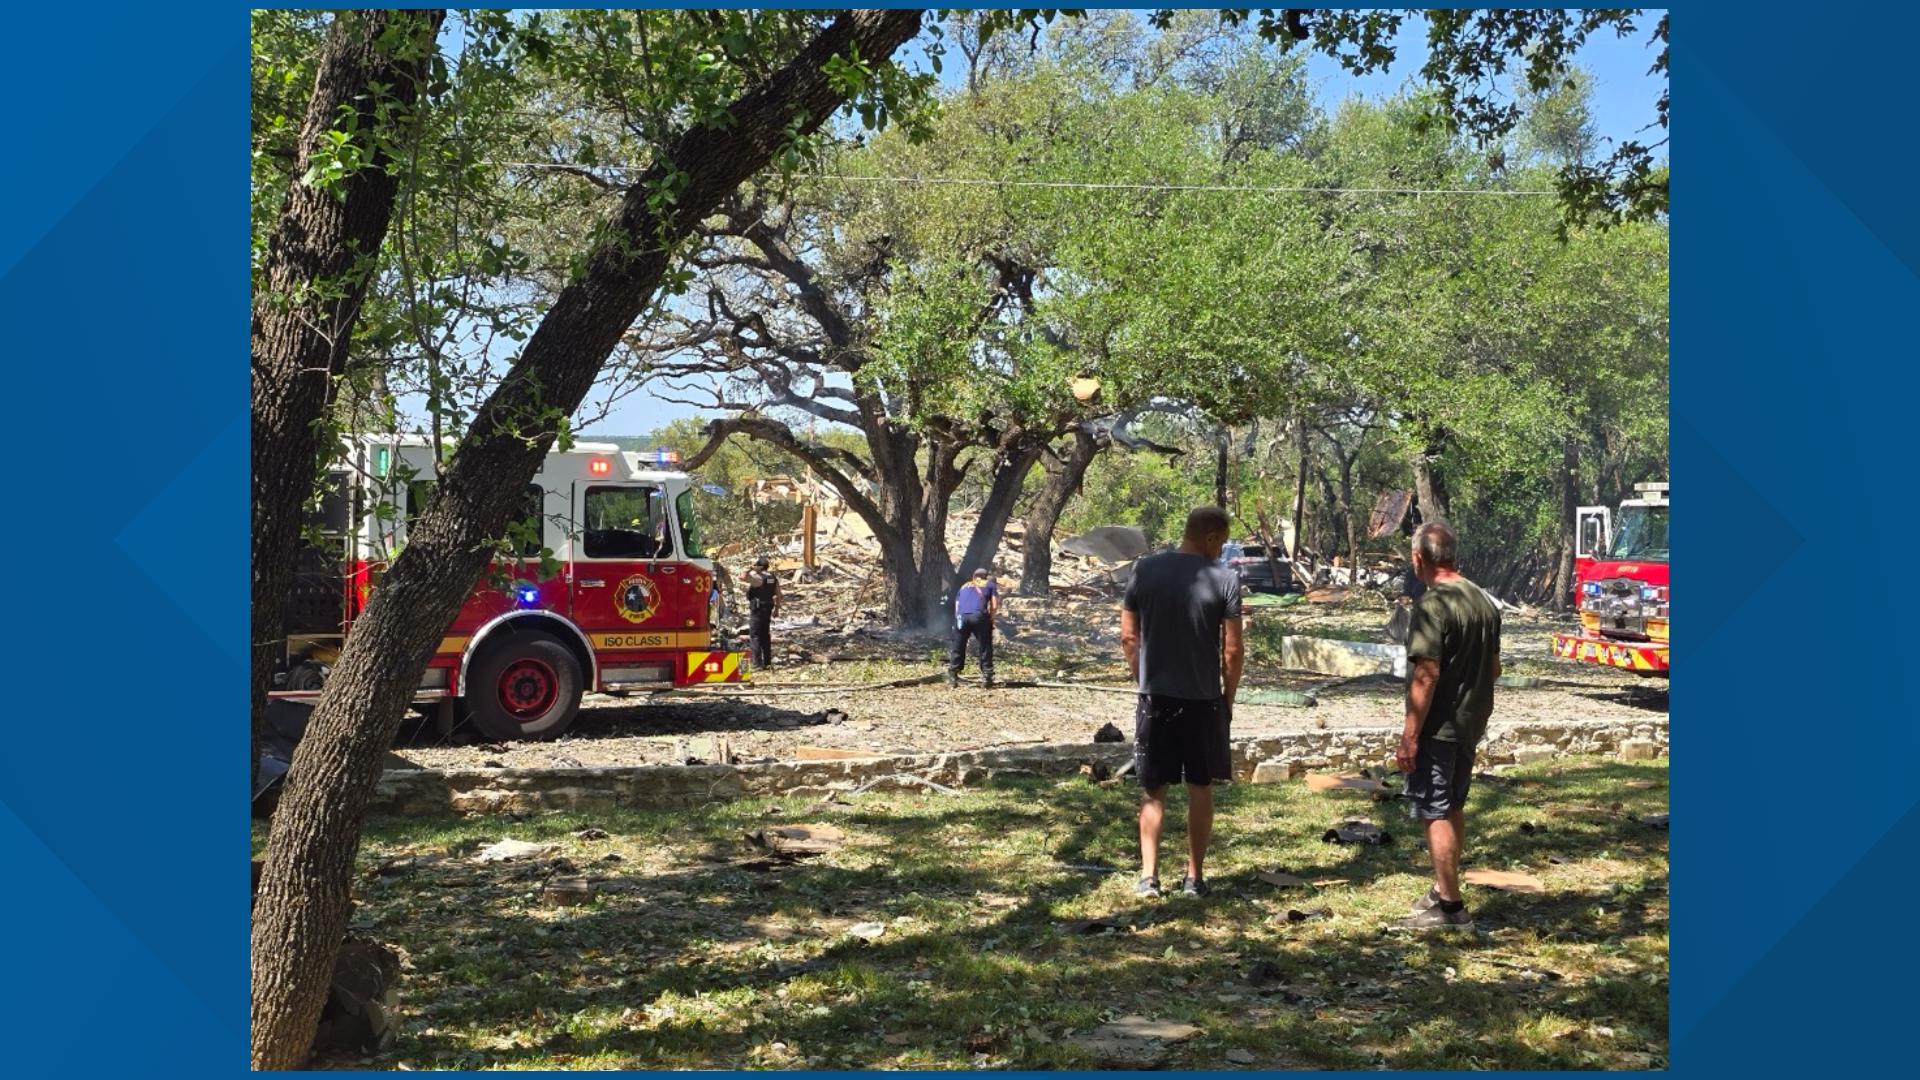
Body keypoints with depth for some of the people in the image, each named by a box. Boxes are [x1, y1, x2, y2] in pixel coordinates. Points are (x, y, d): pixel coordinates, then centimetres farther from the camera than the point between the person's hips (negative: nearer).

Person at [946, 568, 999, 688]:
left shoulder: (964, 587, 33)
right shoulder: (990, 585, 25)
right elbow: (994, 606, 14)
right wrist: (990, 619, 26)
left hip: (961, 617, 3)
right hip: (979, 616, -3)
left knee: (958, 648, 14)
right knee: (985, 648, 9)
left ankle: (952, 678, 13)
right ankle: (986, 678, 7)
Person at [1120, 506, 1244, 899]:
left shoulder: (1145, 570, -1)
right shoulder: (1225, 579, -7)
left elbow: (1128, 637, 2)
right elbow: (1233, 650, -6)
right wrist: (1228, 698, 7)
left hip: (1155, 696, 2)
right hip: (1204, 699, -1)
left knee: (1153, 789, 11)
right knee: (1200, 788, 11)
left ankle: (1149, 875, 8)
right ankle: (1195, 876, 16)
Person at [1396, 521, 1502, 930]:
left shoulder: (1433, 604, -20)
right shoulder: (1485, 601, 7)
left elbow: (1427, 675, -23)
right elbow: (1494, 668, 14)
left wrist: (1409, 735, -19)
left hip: (1438, 728, -9)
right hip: (1471, 725, 9)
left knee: (1436, 813, -1)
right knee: (1454, 808, 19)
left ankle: (1450, 906, 3)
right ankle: (1444, 889, 31)